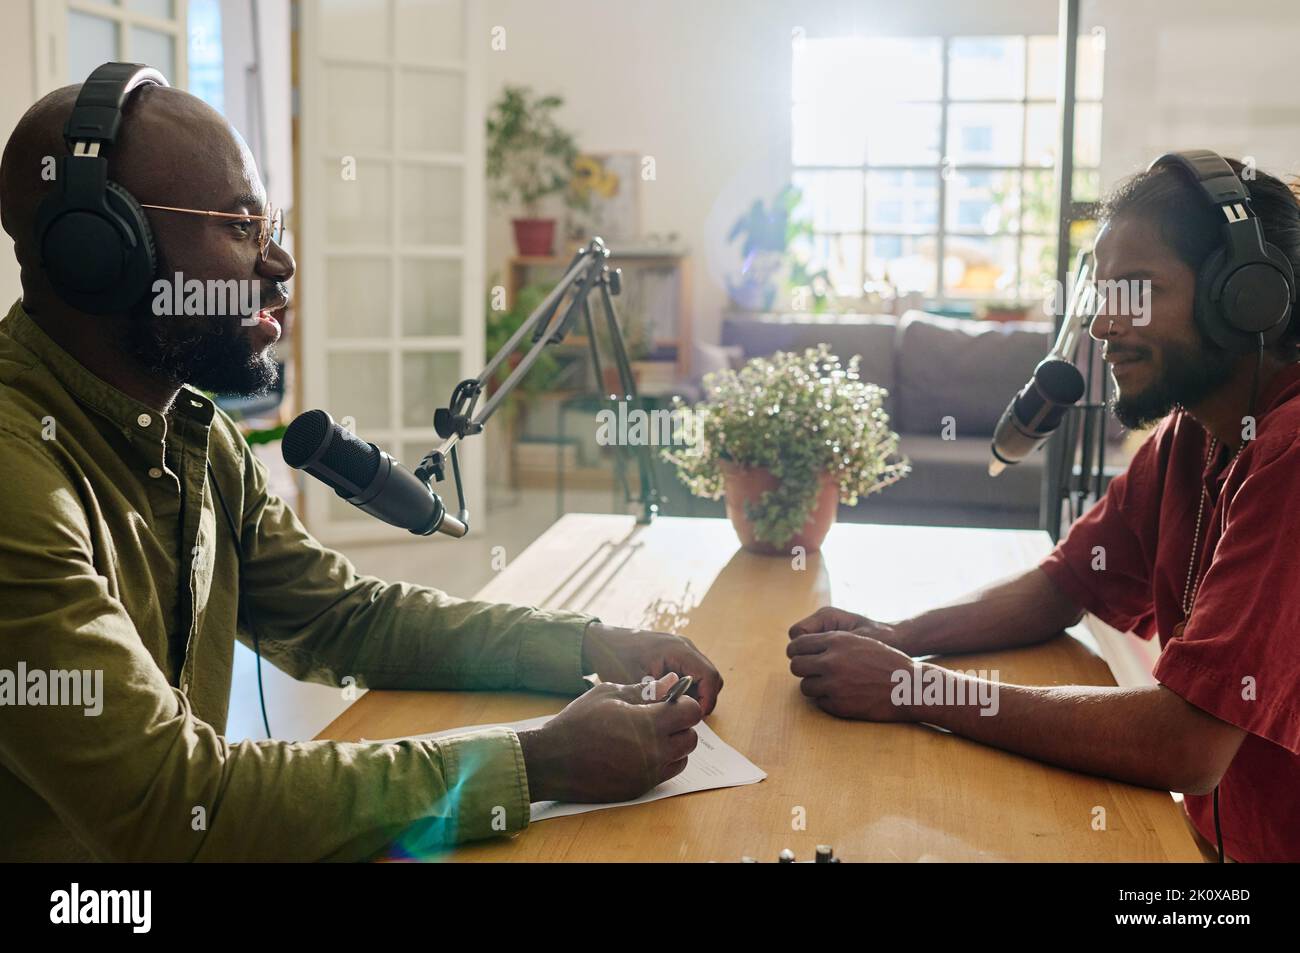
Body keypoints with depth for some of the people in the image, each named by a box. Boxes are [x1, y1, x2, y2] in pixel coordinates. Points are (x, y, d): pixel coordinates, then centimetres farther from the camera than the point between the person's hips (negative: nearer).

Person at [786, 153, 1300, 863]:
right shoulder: (1188, 434, 4)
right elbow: (1059, 589, 9)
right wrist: (898, 638, -9)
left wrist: (912, 686, -23)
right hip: (1216, 831, 7)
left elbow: (1184, 746, -30)